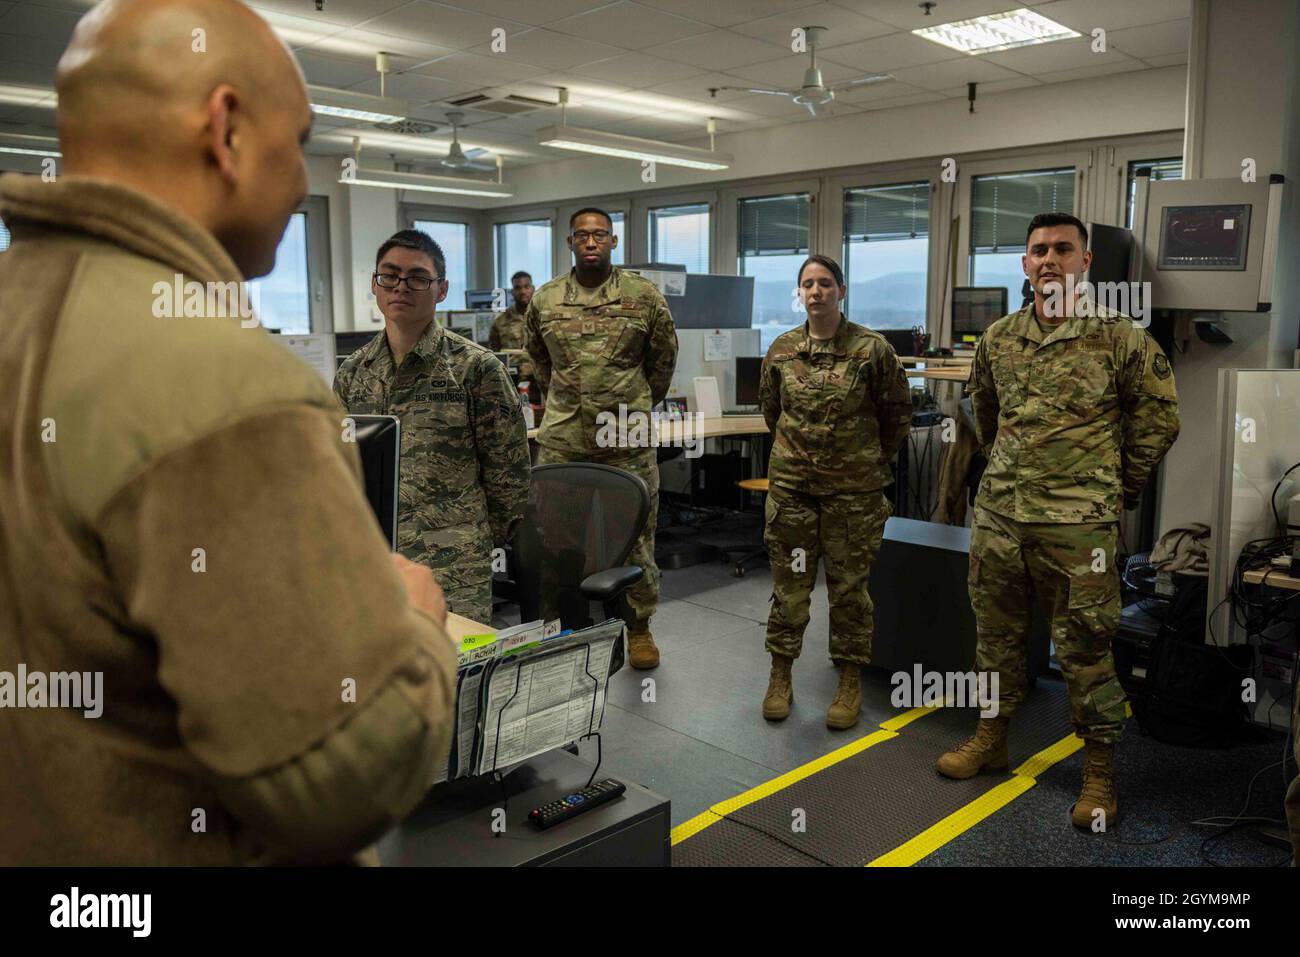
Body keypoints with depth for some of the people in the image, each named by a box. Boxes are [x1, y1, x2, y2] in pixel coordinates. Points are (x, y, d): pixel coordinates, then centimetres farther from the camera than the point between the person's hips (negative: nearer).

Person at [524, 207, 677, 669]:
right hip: (560, 441, 2)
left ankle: (639, 625, 23)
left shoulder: (644, 296, 1)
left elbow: (664, 357, 13)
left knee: (635, 535, 6)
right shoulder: (545, 300, 6)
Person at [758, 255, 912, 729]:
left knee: (849, 587, 7)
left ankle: (850, 682, 21)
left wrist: (875, 459, 11)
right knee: (789, 584, 8)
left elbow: (898, 411, 4)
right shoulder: (782, 350, 2)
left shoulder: (872, 348, -6)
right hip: (790, 485, 2)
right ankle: (780, 677, 22)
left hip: (854, 489, -2)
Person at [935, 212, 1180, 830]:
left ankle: (1100, 770, 19)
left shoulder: (1119, 338, -5)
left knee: (1085, 651, 3)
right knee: (996, 635, 15)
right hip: (997, 517, 5)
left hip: (1077, 525, -4)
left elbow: (1158, 419, 4)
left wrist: (1120, 489, 7)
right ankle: (991, 738, 33)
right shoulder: (998, 339, 7)